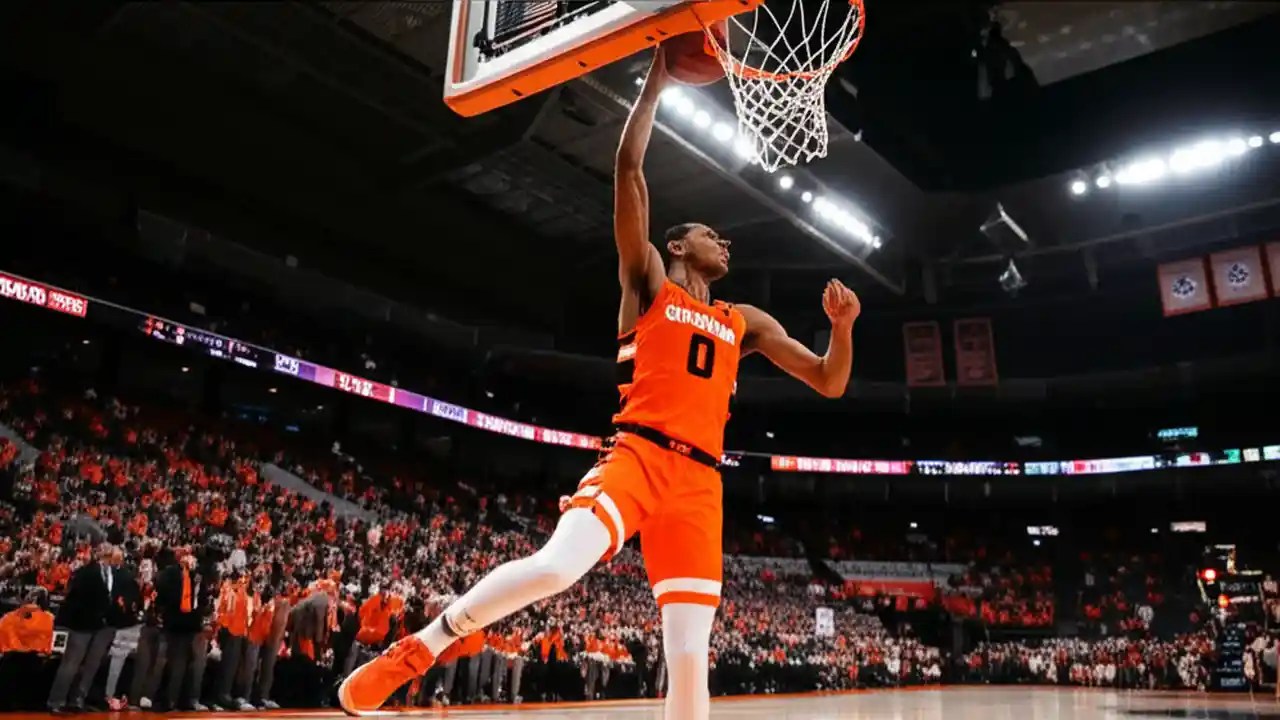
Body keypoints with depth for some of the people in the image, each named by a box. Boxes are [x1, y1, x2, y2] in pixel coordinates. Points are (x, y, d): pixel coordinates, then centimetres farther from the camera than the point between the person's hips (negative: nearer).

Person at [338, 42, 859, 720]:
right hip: (636, 455, -4)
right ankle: (412, 651, -8)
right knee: (556, 566, -29)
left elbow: (829, 383, 22)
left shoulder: (745, 322, 23)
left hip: (699, 481, 4)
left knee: (689, 656, -3)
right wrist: (658, 76, 5)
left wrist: (842, 326, 3)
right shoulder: (648, 283, 12)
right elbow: (629, 167, 2)